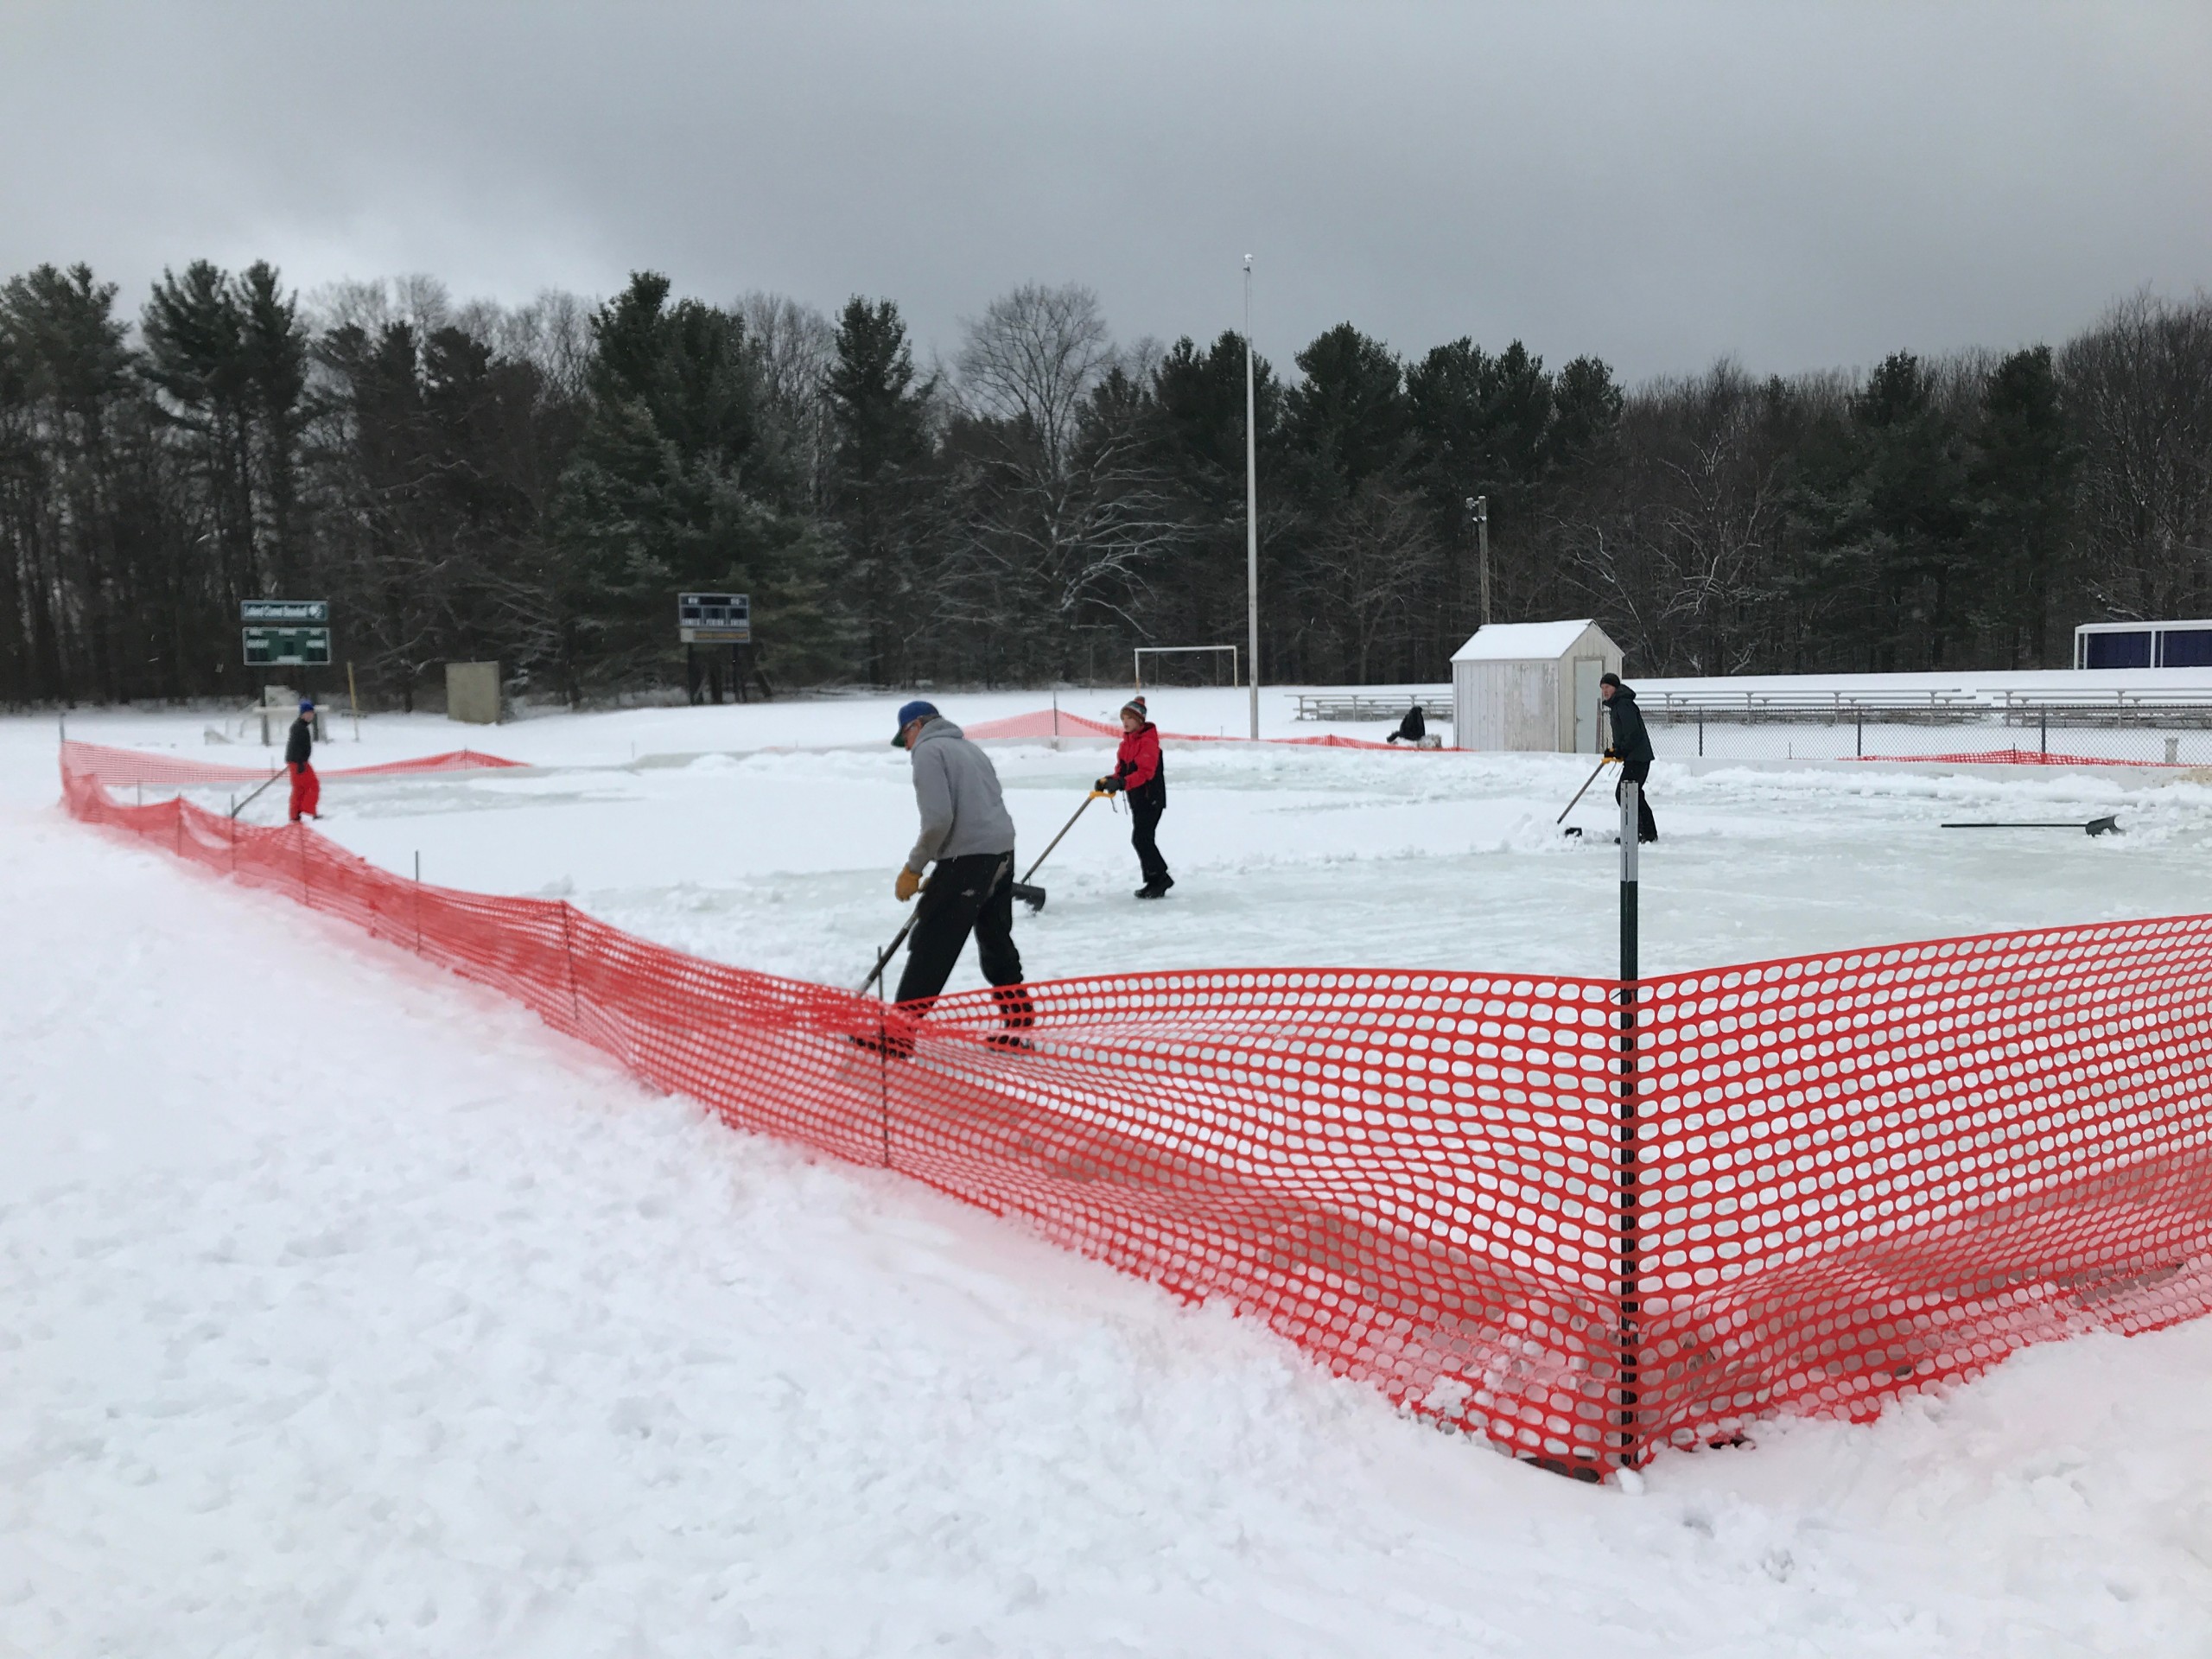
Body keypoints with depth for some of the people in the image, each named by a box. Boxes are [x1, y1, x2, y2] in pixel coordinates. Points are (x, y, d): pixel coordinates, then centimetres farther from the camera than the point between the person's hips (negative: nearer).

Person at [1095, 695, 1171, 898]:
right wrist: (1110, 781, -8)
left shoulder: (1148, 740, -16)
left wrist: (1122, 783, -36)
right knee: (1142, 839, 11)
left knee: (1141, 838, -13)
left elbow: (1145, 772, -25)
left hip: (1151, 797, -9)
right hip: (1137, 798, 9)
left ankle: (1160, 878, -5)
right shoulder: (1127, 741, 13)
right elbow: (1122, 769, 12)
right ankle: (1154, 881, 18)